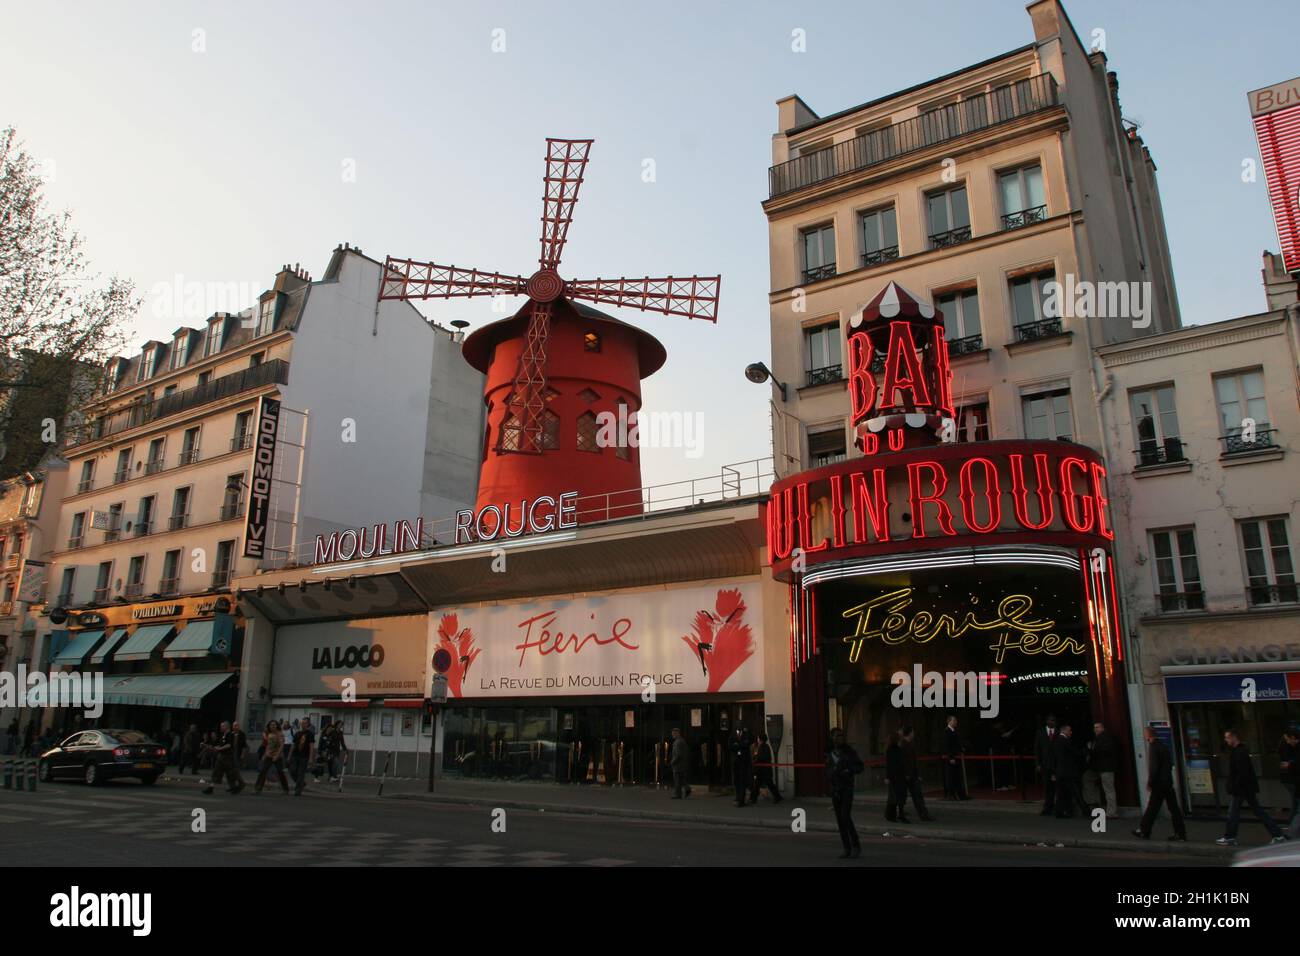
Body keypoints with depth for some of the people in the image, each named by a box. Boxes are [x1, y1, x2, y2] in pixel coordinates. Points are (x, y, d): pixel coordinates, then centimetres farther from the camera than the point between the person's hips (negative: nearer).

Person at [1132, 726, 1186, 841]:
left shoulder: (1153, 747, -15)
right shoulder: (1163, 746, 11)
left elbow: (1153, 767, -19)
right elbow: (1170, 764, 17)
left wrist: (1149, 783, -12)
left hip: (1159, 784, -8)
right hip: (1168, 782, 8)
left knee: (1152, 808, 1)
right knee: (1173, 807, 8)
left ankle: (1144, 832, 10)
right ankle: (1180, 833, 8)